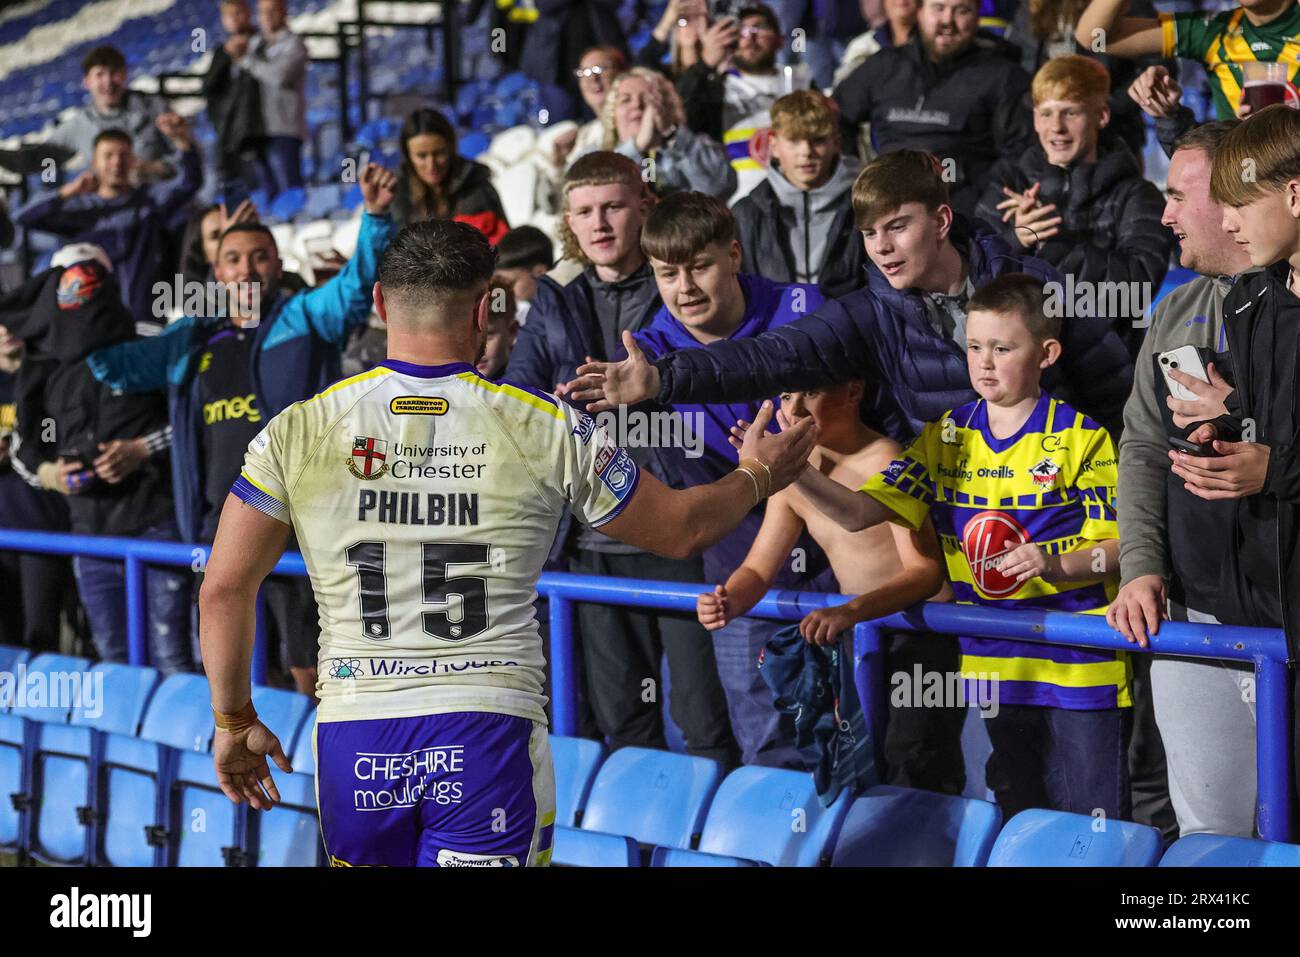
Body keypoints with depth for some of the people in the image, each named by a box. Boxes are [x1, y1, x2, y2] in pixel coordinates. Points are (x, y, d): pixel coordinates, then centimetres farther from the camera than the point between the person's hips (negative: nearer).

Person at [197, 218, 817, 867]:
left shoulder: (298, 431, 1)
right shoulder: (546, 429, -1)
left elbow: (224, 589, 1)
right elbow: (681, 529, 11)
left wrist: (235, 723, 14)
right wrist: (757, 477, 32)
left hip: (354, 740, 2)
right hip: (489, 734, -2)